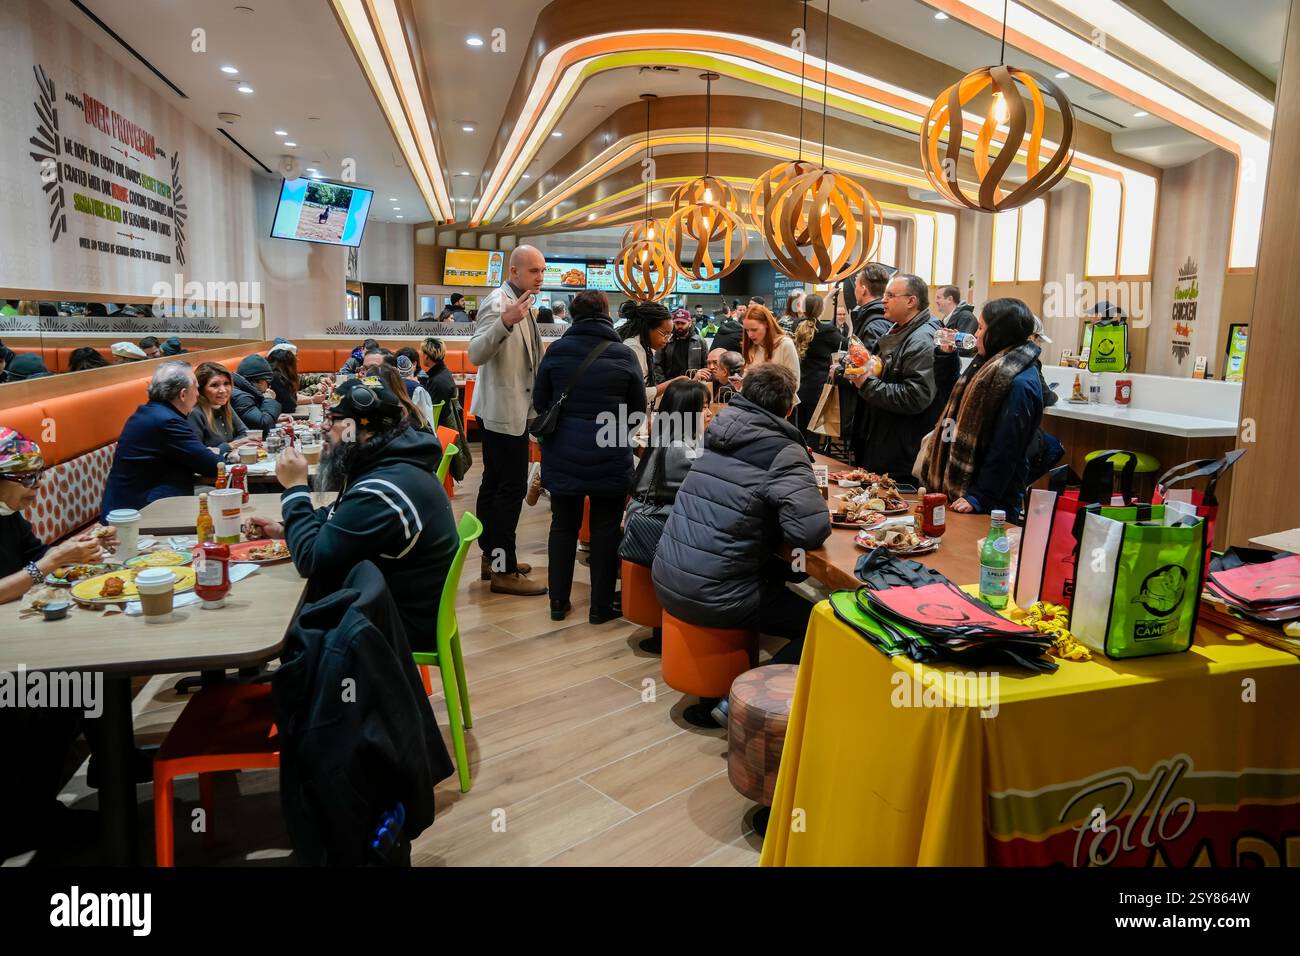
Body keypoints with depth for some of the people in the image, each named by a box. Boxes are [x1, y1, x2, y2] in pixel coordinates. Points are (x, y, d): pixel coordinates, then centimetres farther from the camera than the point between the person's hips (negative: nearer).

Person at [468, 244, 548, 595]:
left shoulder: (521, 303, 14)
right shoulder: (498, 302, -16)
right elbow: (476, 354, -28)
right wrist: (505, 323, -41)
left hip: (513, 408, 10)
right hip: (503, 409, -10)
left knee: (495, 484, 14)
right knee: (512, 487, -9)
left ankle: (493, 557, 23)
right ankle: (504, 571, -4)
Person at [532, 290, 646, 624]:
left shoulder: (556, 350, -4)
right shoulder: (625, 355, -6)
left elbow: (539, 402, 4)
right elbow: (638, 411, 2)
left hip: (562, 454, 2)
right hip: (610, 457, -1)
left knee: (563, 524, 15)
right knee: (605, 528, 10)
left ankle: (558, 601, 21)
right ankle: (601, 605, 16)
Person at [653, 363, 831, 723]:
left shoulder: (718, 434, 9)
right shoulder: (783, 451, -11)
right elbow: (810, 531, -21)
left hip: (666, 581, 8)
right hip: (712, 598, -7)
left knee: (779, 572, 28)